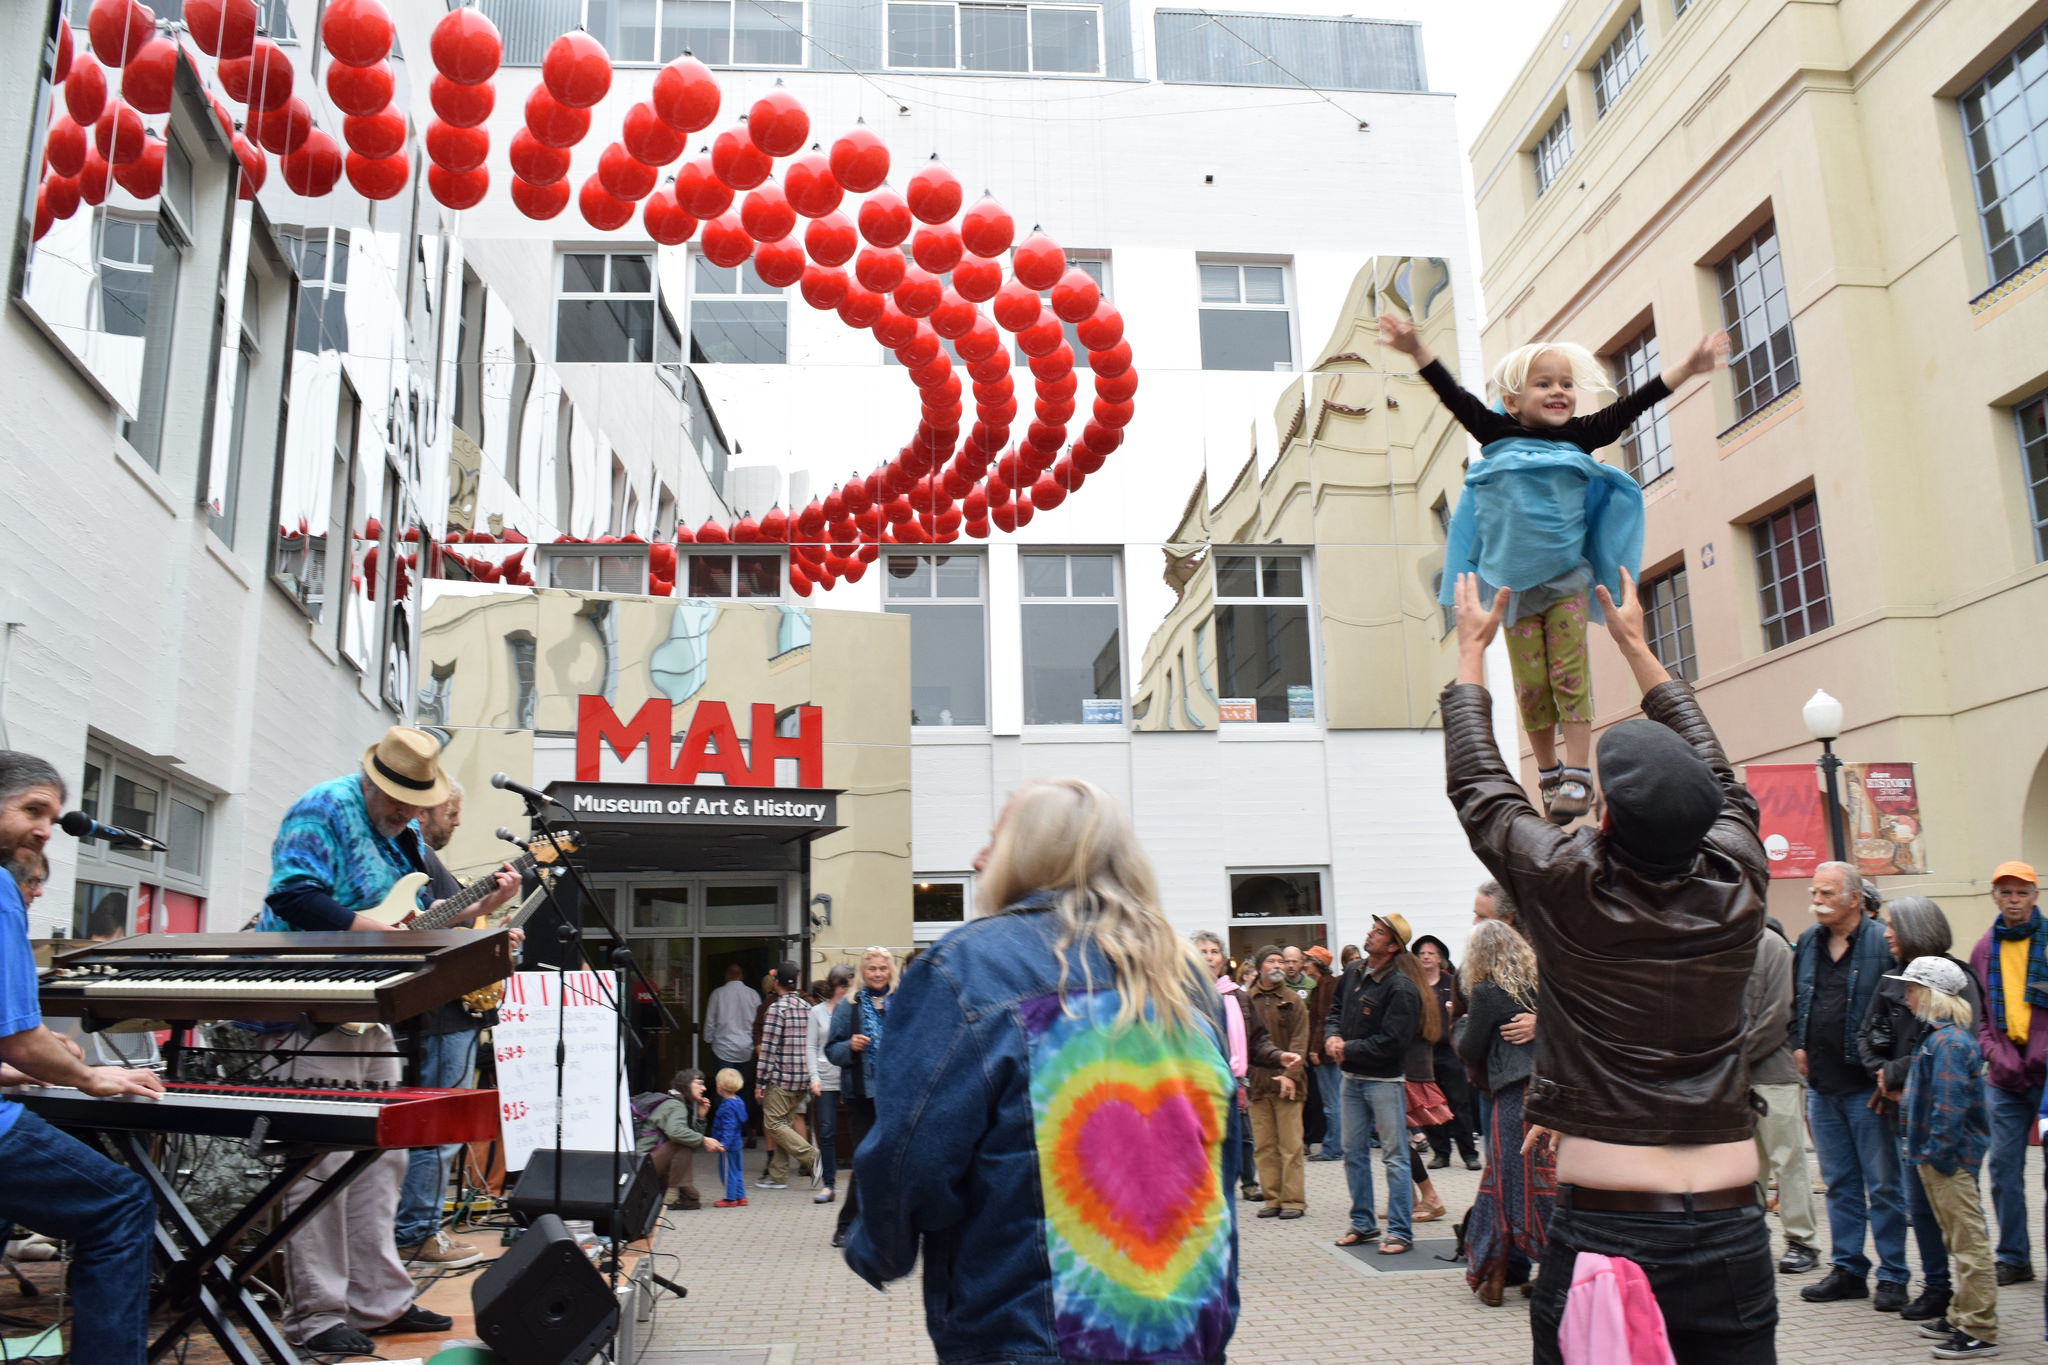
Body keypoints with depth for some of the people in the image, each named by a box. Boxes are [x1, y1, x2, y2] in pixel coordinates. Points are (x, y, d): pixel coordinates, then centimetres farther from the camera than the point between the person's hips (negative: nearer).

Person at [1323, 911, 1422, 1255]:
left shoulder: (1401, 988, -18)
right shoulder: (1353, 972, 6)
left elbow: (1391, 1043, -22)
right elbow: (1335, 1009, 17)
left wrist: (1347, 1049, -15)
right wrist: (1332, 1036, -4)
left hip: (1385, 1081, -8)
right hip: (1352, 1078, 8)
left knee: (1394, 1155, 0)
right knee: (1353, 1152, 14)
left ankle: (1400, 1230, 7)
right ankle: (1363, 1223, 26)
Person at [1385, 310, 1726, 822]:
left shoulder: (1580, 438, 0)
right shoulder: (1499, 434, -4)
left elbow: (1630, 406, -2)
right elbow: (1457, 398, -11)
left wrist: (1687, 367, -8)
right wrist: (1416, 351, -21)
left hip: (1567, 580, 1)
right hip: (1514, 584, 0)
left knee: (1570, 675, -5)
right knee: (1530, 684, 3)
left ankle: (1578, 774, -1)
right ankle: (1549, 772, 17)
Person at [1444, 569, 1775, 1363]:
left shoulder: (1567, 889, -12)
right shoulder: (1736, 887, -2)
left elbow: (1478, 784, 4)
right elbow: (1713, 771, 17)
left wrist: (1472, 650, 18)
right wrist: (1634, 645, 28)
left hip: (1605, 1229, -3)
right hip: (1732, 1230, 4)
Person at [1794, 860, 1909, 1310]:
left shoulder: (1883, 942, -11)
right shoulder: (1808, 943, 9)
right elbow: (1796, 1002, 22)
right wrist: (1798, 1045, 11)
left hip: (1867, 1086, -6)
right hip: (1821, 1085, 6)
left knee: (1883, 1184, 3)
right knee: (1839, 1184, 14)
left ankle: (1892, 1276, 14)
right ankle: (1848, 1269, 22)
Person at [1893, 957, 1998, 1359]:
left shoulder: (1949, 1042, -19)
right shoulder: (1938, 1036, 13)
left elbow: (1950, 1107, -22)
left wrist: (1937, 1154, -20)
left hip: (1950, 1159, -11)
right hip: (1935, 1156, 11)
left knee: (1968, 1243, -3)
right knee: (1956, 1242, 18)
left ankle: (1979, 1332, 3)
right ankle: (1962, 1317, 28)